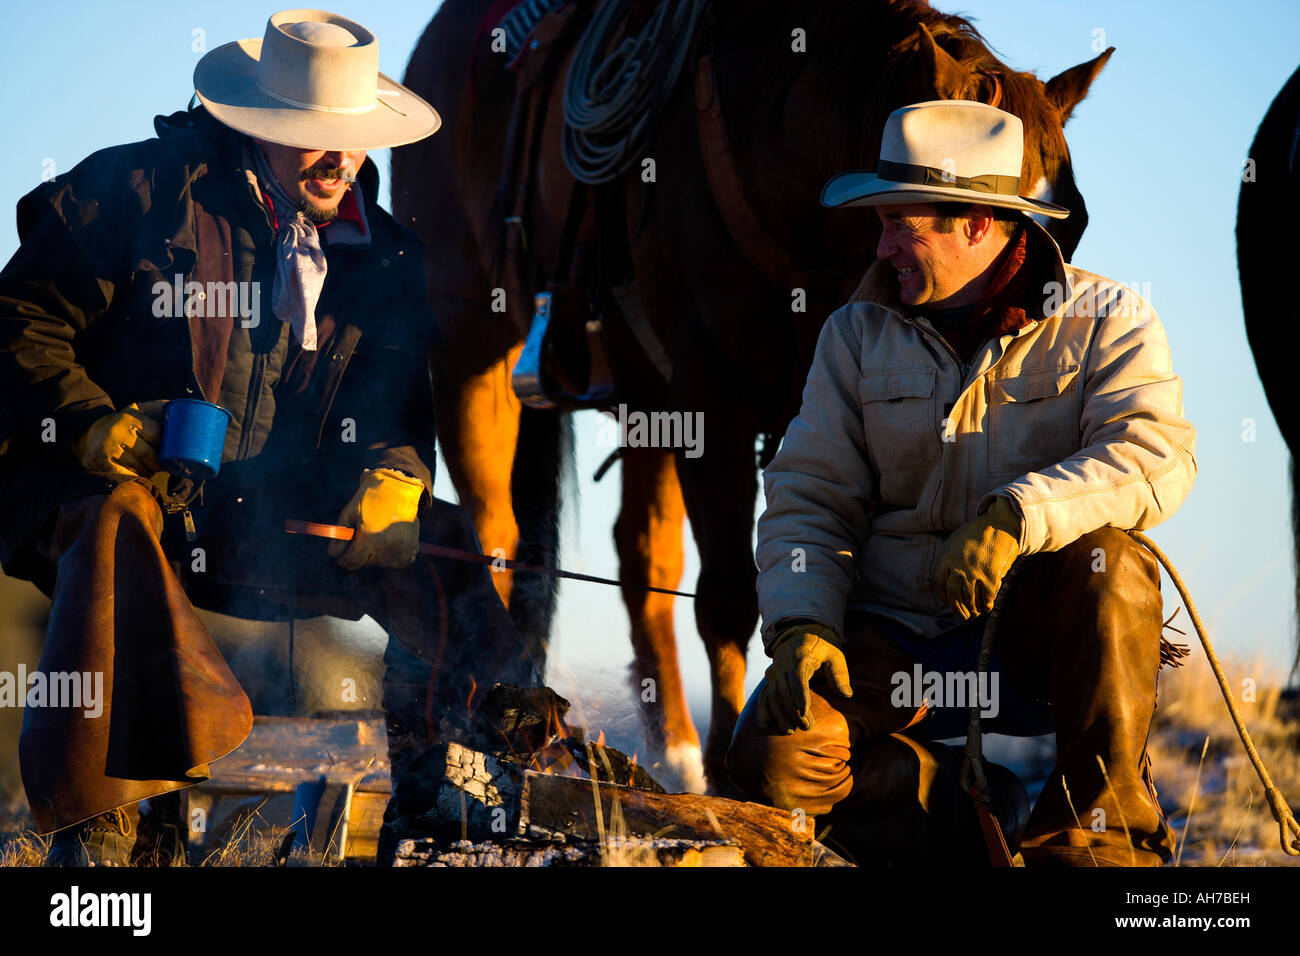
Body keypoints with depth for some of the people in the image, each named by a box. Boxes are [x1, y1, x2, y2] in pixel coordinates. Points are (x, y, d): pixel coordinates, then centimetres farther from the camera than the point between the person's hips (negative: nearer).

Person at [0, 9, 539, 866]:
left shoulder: (385, 256, 12)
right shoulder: (138, 192, -4)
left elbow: (401, 407, 15)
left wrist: (393, 472, -9)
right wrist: (98, 426, -21)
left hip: (268, 525, 5)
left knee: (448, 554, -13)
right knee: (116, 523, -40)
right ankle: (95, 823, -39)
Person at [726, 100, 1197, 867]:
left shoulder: (1105, 321, -2)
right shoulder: (858, 335, 8)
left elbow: (1156, 458, -18)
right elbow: (808, 499, 4)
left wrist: (1016, 517, -34)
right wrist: (800, 626, -16)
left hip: (1040, 632, -2)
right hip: (898, 642, 2)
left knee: (1104, 557, -35)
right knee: (771, 758, -24)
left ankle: (1101, 834, -18)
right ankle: (982, 822, -3)